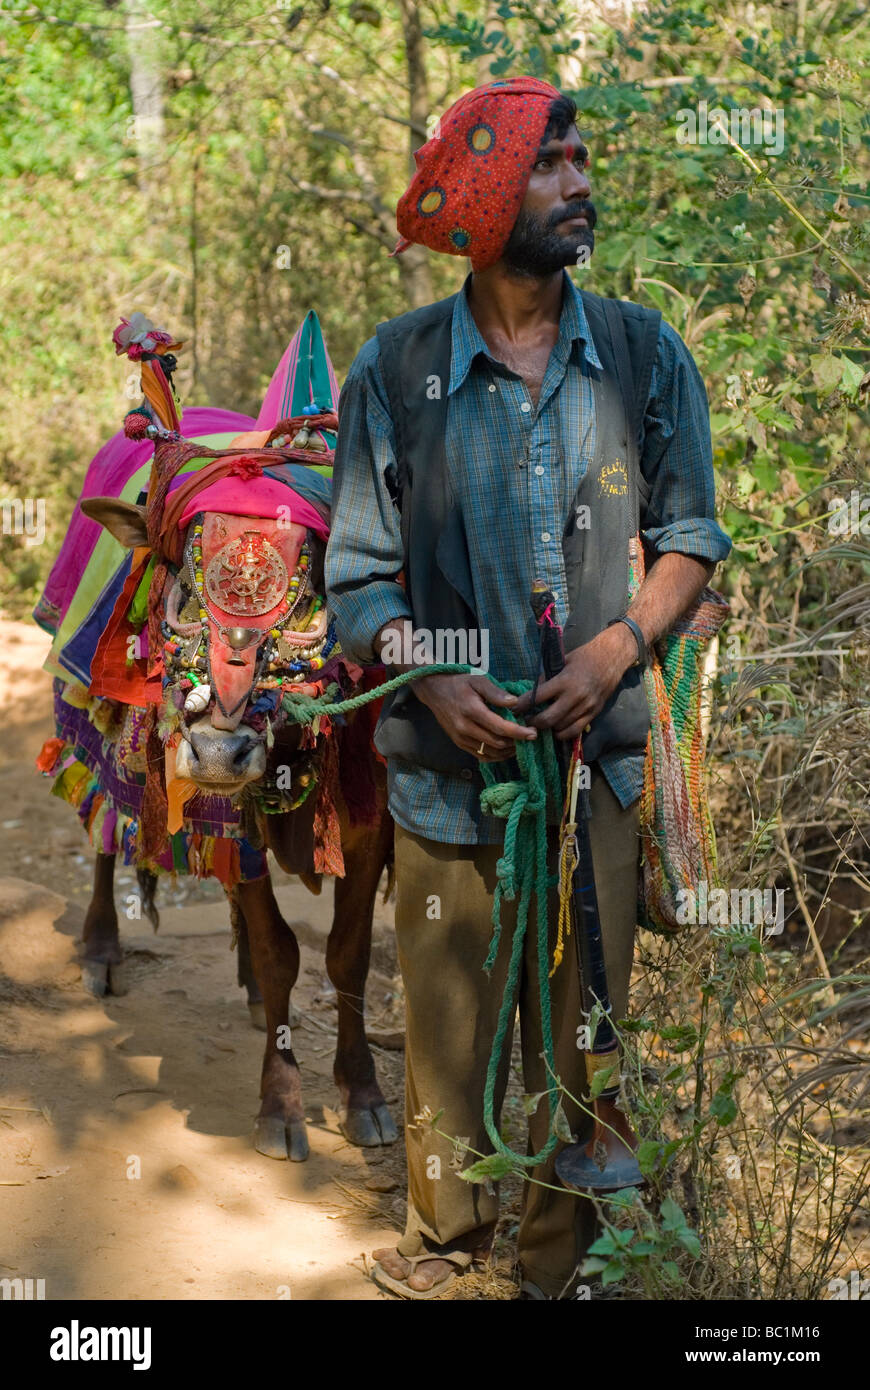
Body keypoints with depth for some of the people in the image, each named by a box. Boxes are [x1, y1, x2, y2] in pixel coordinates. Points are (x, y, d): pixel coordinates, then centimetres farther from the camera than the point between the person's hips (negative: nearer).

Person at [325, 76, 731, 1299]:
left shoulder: (646, 355, 0)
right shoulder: (394, 368, -3)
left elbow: (690, 537, 7)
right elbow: (359, 576, 0)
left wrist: (618, 647, -10)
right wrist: (433, 682, -16)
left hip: (599, 753, 1)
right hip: (448, 759, -1)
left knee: (583, 1021, 7)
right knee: (447, 1017, 8)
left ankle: (564, 1255, 25)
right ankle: (446, 1234, 29)